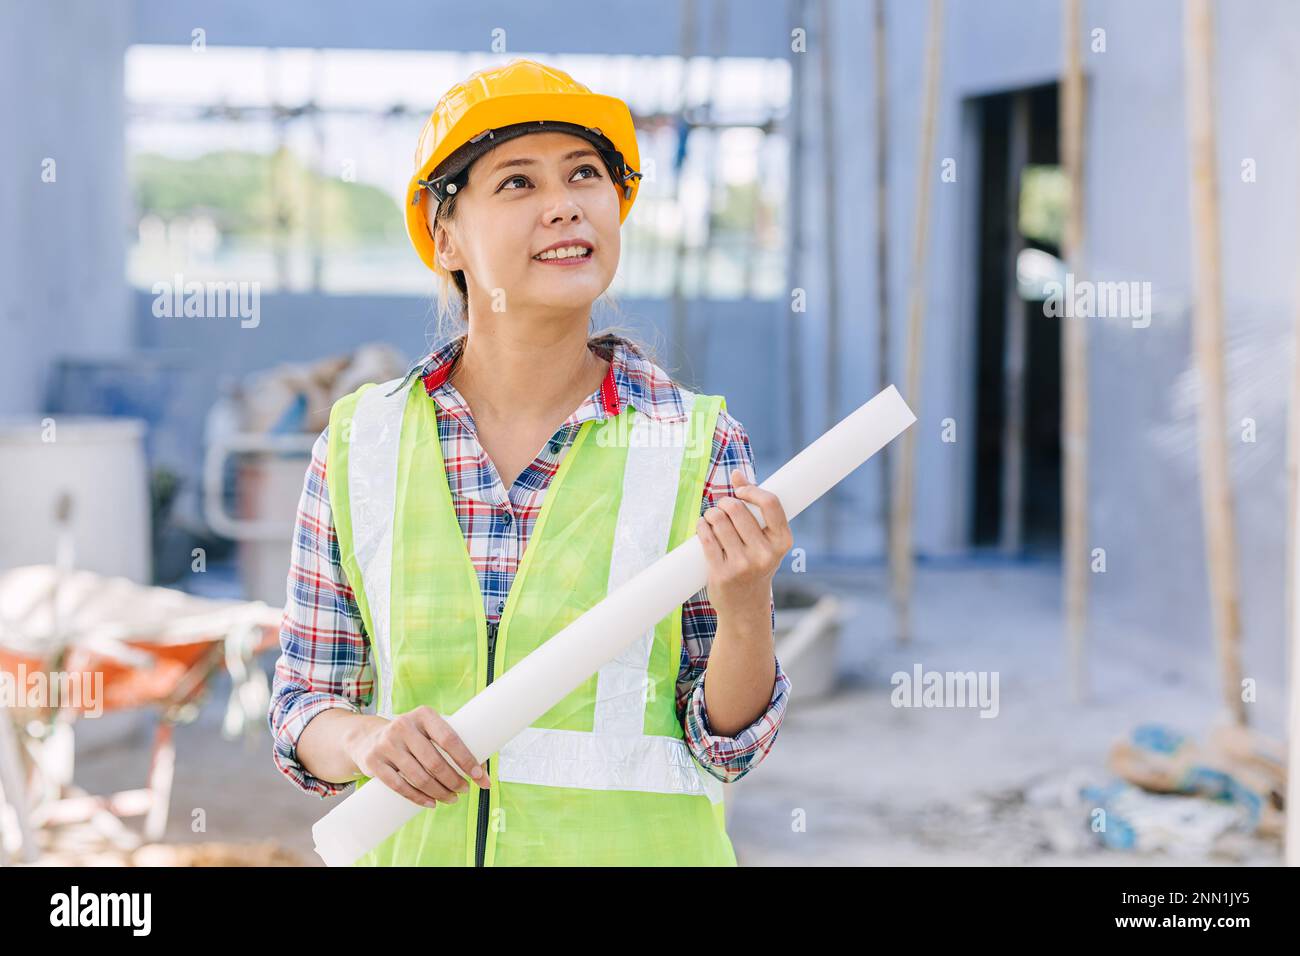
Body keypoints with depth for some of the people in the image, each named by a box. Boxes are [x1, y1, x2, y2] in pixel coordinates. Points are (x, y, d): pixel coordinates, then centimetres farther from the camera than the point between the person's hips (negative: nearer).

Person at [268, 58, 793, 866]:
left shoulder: (700, 444, -8)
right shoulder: (359, 443, -4)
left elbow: (729, 745, -5)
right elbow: (303, 708, 2)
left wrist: (745, 611, -22)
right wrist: (368, 740, -17)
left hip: (632, 845, -1)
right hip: (418, 844, 1)